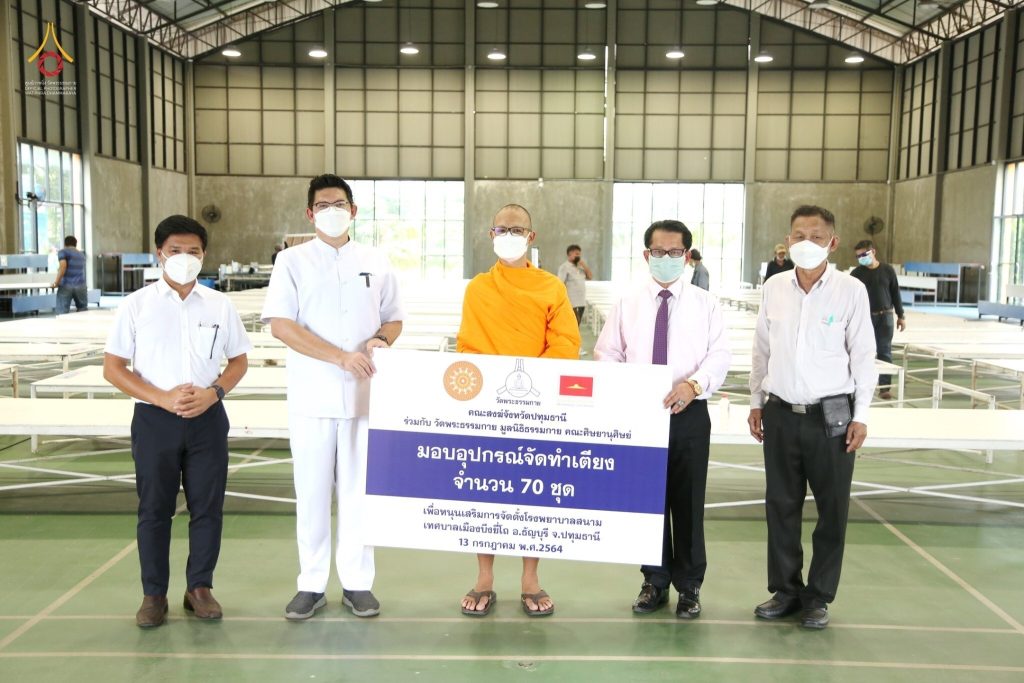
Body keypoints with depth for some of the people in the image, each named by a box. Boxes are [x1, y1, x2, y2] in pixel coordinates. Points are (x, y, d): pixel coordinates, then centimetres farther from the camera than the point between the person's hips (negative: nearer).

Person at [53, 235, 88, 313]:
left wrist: (56, 282, -7)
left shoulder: (63, 252, 4)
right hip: (81, 285, 4)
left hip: (66, 286, -4)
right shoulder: (82, 255, 24)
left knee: (62, 313, -6)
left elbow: (63, 267, -14)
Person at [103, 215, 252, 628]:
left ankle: (199, 587, 23)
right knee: (154, 510, 7)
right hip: (154, 419, -1)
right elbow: (113, 367, -2)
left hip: (207, 419, 2)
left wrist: (213, 393, -10)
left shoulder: (220, 305, 3)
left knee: (207, 507, 7)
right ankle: (154, 594, 20)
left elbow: (239, 360, 9)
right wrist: (162, 398, -14)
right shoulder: (136, 305, -3)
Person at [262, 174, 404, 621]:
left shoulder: (376, 262, 10)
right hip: (311, 396, -1)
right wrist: (342, 357, -17)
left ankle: (357, 583, 19)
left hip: (364, 394, 2)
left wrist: (381, 340, -11)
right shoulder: (292, 261, 2)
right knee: (311, 492, 6)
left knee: (358, 490, 7)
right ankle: (311, 584, 19)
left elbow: (394, 319, 14)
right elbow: (280, 324, -7)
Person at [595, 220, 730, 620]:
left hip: (689, 414, -1)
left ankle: (689, 586, 21)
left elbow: (719, 355, -5)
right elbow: (606, 354, 5)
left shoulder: (705, 303, 3)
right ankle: (655, 581, 25)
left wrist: (694, 384, -24)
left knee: (688, 502, 5)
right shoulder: (627, 304, 7)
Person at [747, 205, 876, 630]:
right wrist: (756, 402, 11)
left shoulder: (850, 290, -6)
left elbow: (863, 354, -3)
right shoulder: (774, 288, 2)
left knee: (832, 508, 6)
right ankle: (786, 590, 26)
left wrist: (861, 415, -5)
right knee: (781, 504, 10)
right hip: (780, 412, 3)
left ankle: (818, 597, 22)